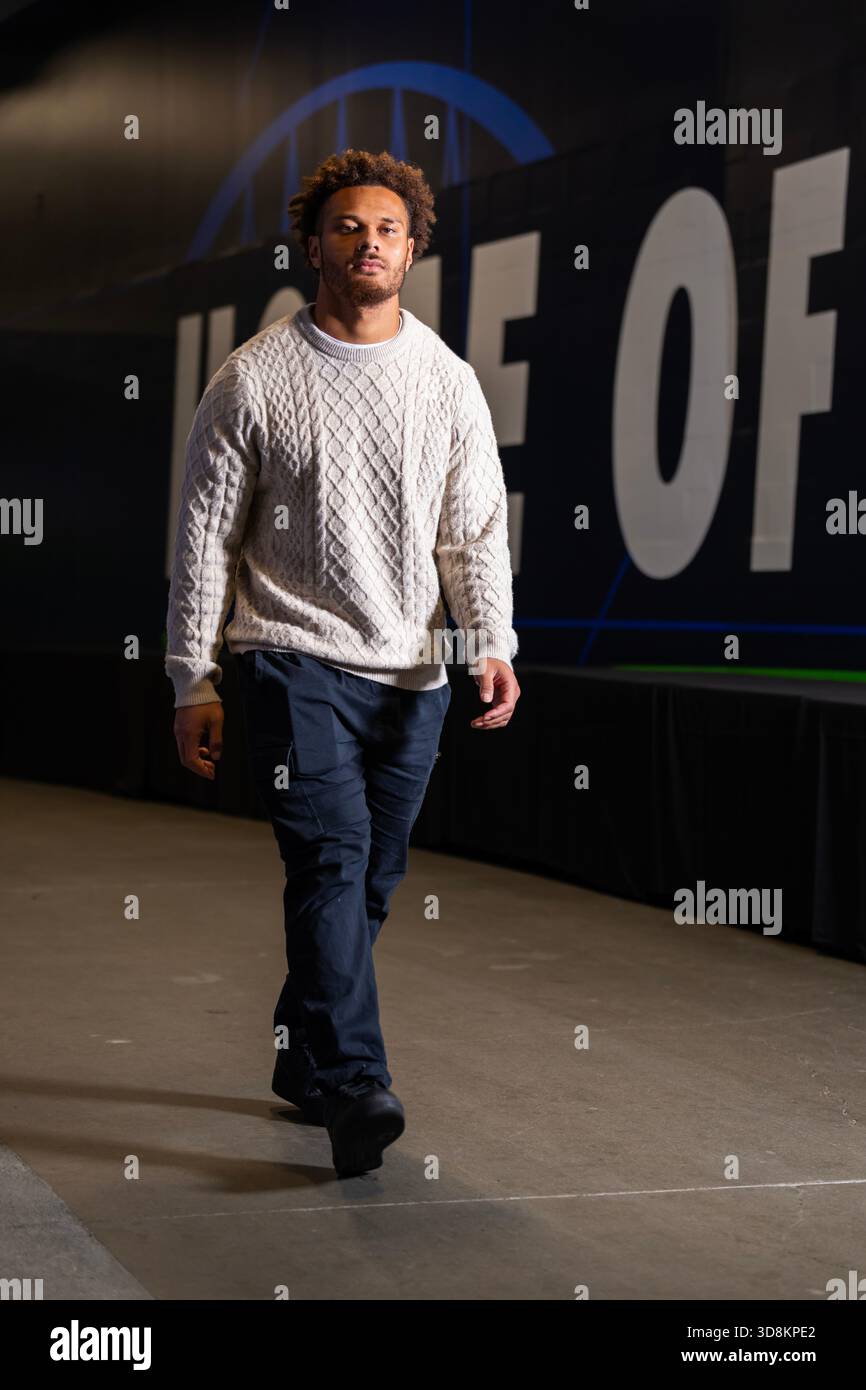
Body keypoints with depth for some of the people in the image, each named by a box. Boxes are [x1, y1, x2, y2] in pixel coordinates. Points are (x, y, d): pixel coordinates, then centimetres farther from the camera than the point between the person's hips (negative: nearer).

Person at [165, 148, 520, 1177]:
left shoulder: (449, 381, 8)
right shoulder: (253, 378, 0)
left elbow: (475, 528, 6)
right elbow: (204, 538, 2)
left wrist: (493, 644, -10)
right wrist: (192, 681, -2)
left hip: (412, 672, 4)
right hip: (296, 659, -4)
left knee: (371, 879, 9)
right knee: (332, 858, -18)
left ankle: (304, 1062, 25)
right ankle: (356, 1088, -24)